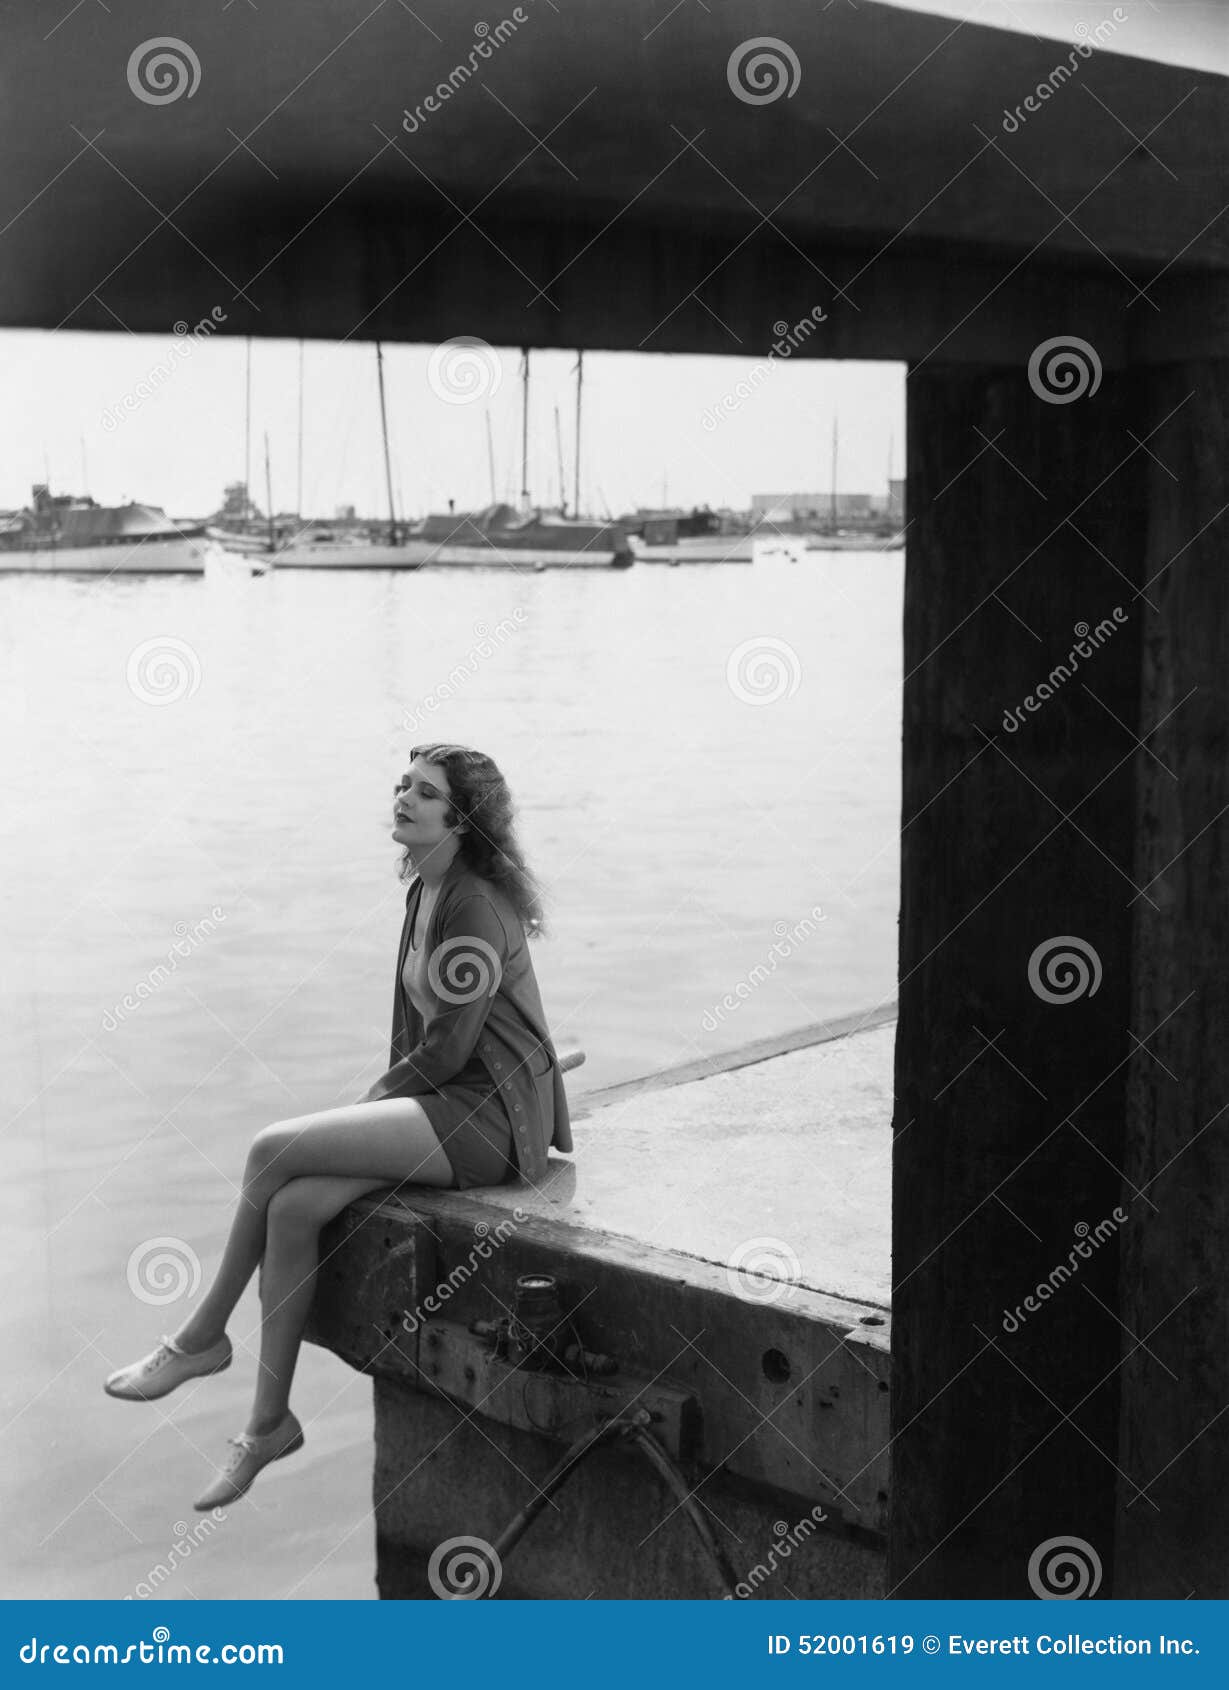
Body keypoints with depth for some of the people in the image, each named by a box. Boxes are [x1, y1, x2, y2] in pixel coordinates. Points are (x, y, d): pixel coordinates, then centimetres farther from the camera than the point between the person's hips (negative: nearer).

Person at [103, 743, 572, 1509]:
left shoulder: (475, 906, -14)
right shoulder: (424, 892, 15)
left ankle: (204, 1336, 0)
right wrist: (379, 1101, 7)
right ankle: (269, 1422, -3)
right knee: (294, 1206, -12)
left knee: (276, 1149, -18)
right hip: (441, 1100, 9)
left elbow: (448, 1049, -15)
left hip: (486, 1114, -8)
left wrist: (372, 1101, -5)